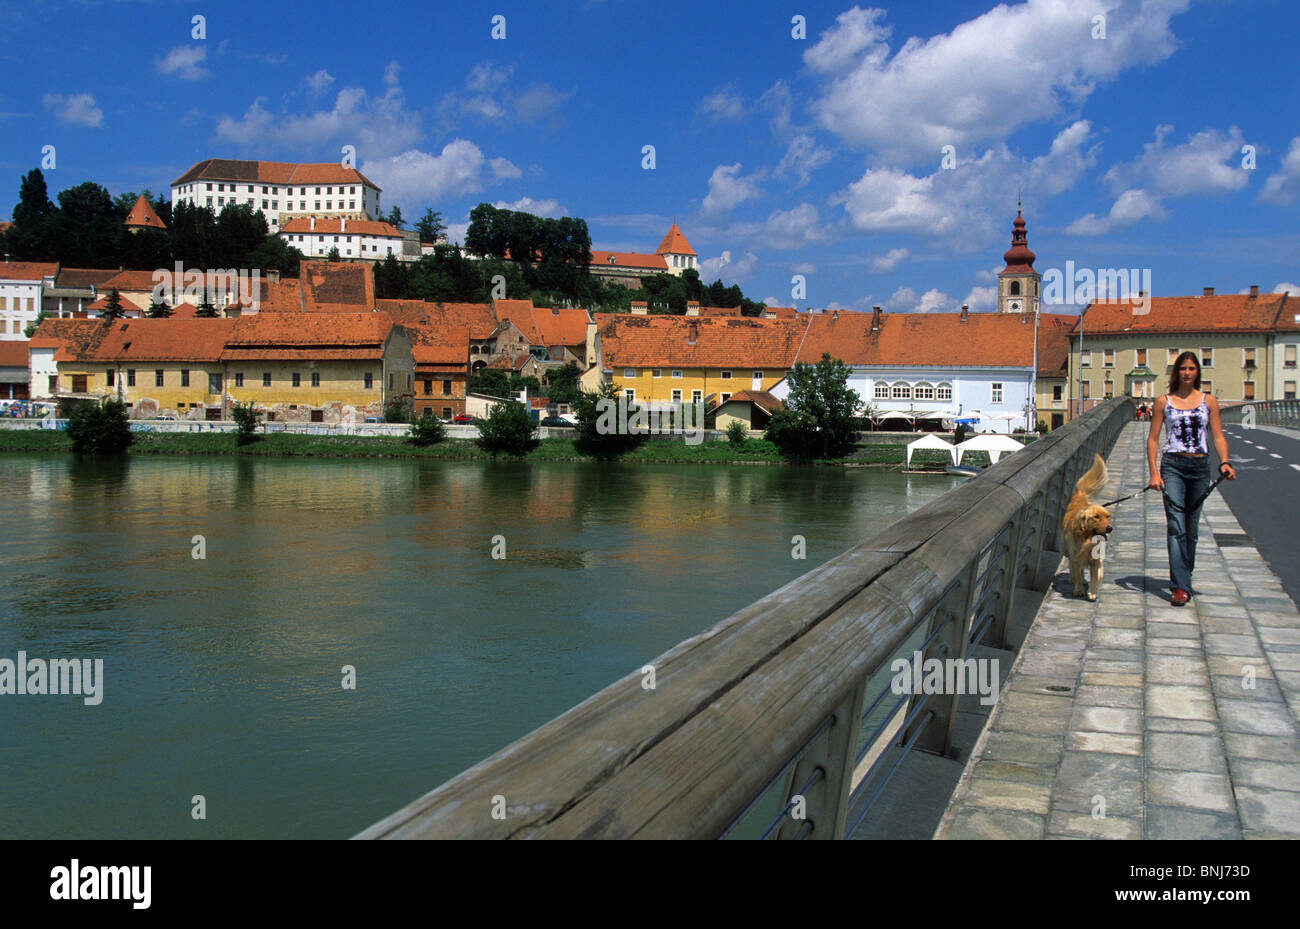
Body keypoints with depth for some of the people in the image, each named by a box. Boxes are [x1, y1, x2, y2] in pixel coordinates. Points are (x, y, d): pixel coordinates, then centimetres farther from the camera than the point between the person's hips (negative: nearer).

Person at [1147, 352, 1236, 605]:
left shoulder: (1209, 401, 8)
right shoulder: (1164, 402, 5)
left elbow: (1218, 436, 5)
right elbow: (1153, 439, 4)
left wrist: (1224, 462, -12)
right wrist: (1153, 472, -6)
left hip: (1200, 467, 2)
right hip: (1173, 465, -2)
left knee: (1191, 528, 10)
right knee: (1176, 526, -11)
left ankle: (1184, 575, 26)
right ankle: (1181, 586, -15)